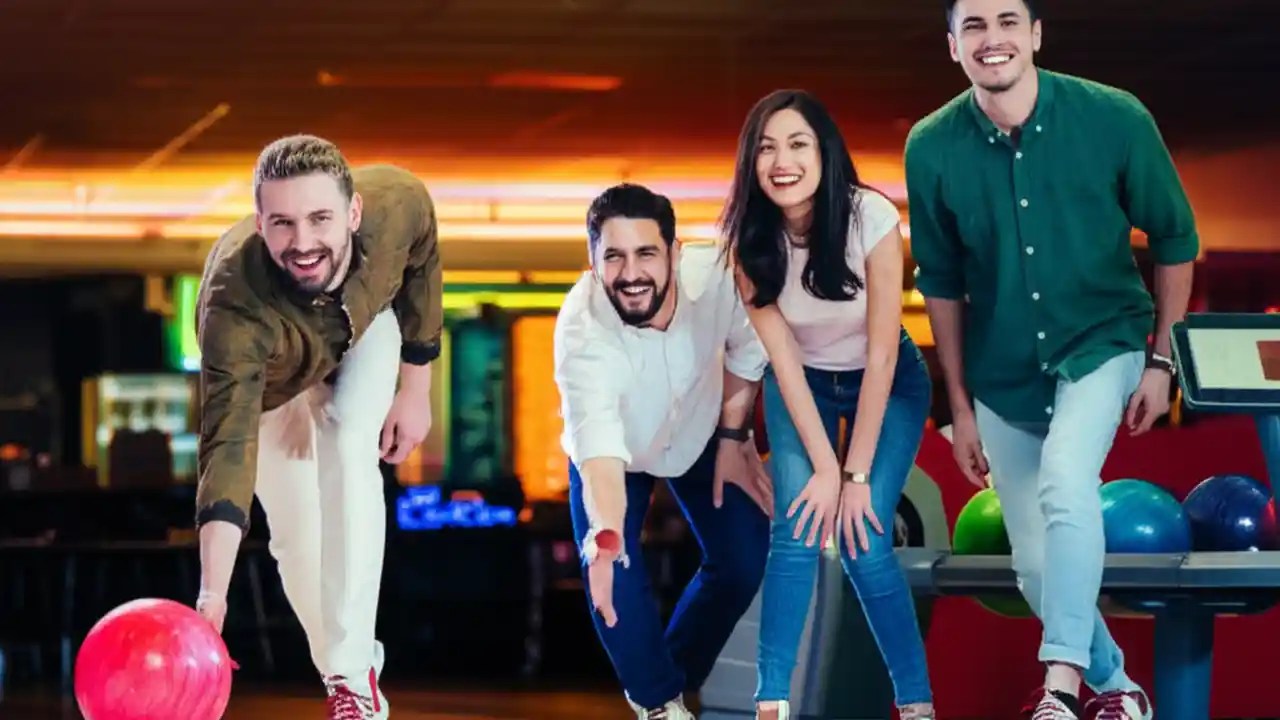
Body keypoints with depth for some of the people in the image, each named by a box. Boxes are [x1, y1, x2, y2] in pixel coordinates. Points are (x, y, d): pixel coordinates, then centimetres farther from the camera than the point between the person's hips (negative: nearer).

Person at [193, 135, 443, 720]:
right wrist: (212, 593, -65)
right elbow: (229, 444, -54)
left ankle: (354, 673, -21)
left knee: (350, 447, -24)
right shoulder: (235, 306, -47)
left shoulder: (398, 201, -38)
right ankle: (342, 670, 26)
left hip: (368, 323, 1)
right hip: (272, 378, -1)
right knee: (295, 534, -2)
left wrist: (416, 388, -9)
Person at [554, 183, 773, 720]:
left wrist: (733, 438, -3)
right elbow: (599, 444, -55)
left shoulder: (717, 276, -34)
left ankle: (676, 676, 24)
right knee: (612, 580, -18)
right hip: (615, 449, -3)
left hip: (700, 434, 3)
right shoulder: (582, 328, -43)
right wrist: (605, 539, -71)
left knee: (744, 560, -3)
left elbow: (745, 352, -10)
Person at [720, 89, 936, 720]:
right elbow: (783, 358, -16)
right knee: (797, 532, -17)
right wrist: (824, 468, -21)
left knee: (864, 544, -14)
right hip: (802, 386, 2)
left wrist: (857, 474, -22)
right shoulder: (748, 239, -20)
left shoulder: (872, 219, -28)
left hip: (886, 384, -2)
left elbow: (881, 354, -23)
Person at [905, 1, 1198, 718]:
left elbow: (1175, 237, -3)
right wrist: (961, 406, 5)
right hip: (1002, 375, 3)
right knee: (1037, 565, 8)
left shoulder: (1115, 118, -18)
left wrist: (1161, 359, -1)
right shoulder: (932, 148, -13)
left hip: (1102, 342, -3)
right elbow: (942, 283, 1)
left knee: (1066, 482, -31)